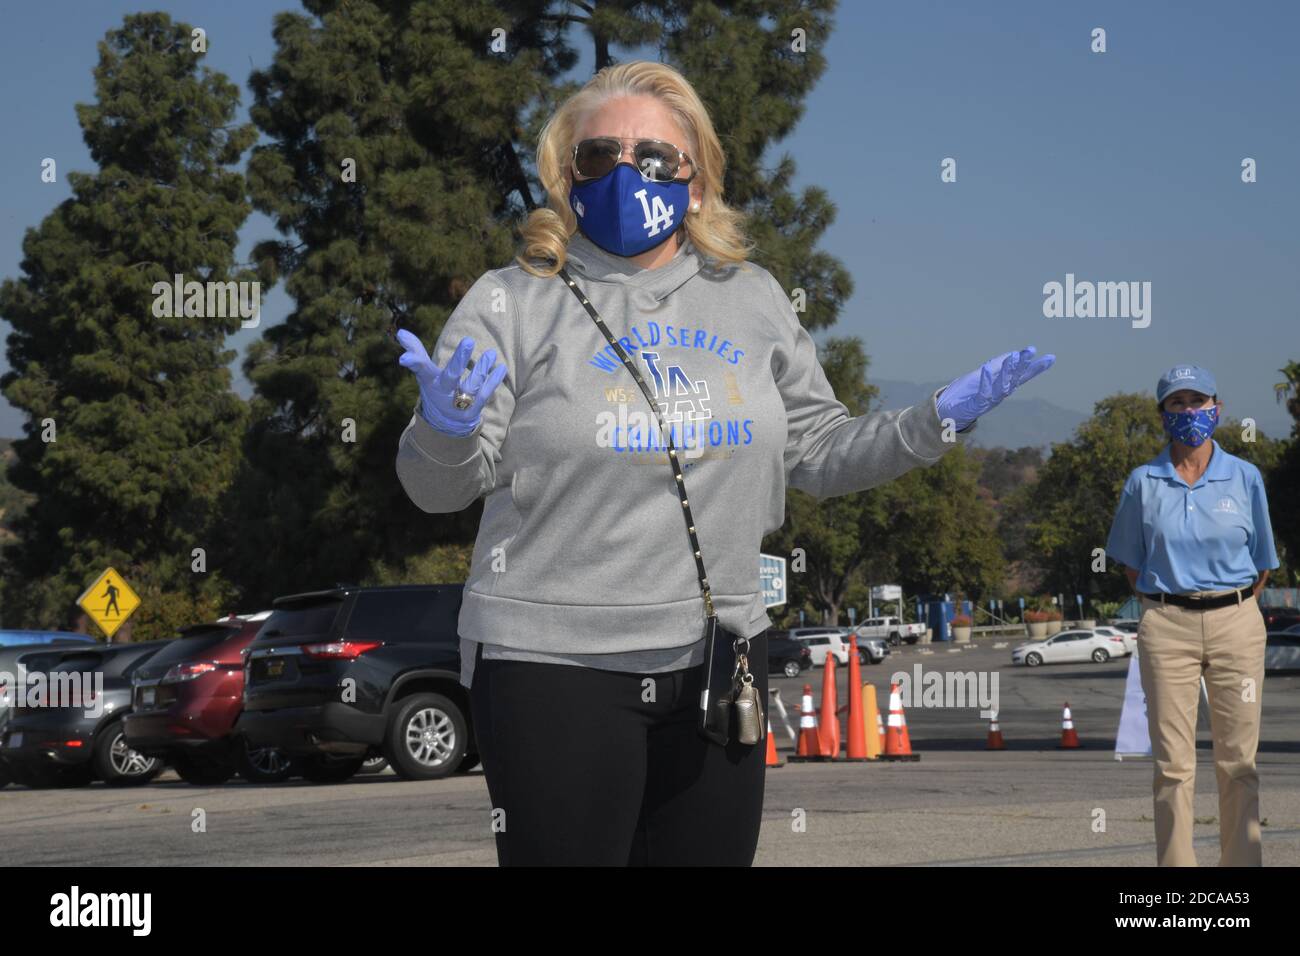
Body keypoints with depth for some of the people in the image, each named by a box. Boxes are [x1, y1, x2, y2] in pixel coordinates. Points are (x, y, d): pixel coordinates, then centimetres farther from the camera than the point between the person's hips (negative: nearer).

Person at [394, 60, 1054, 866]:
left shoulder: (754, 301, 10)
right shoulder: (513, 304, -3)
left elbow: (817, 450, 15)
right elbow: (441, 486, -7)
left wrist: (934, 427, 2)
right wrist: (447, 430, -30)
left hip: (719, 658, 4)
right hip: (554, 668, -4)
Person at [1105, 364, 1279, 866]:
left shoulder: (1245, 477, 5)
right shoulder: (1143, 482, 4)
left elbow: (1261, 564, 11)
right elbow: (1132, 564, 10)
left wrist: (1231, 609, 6)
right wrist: (1165, 609, 4)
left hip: (1236, 623, 1)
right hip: (1166, 628, -1)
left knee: (1238, 759, 2)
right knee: (1173, 763, -2)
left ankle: (1242, 865, 8)